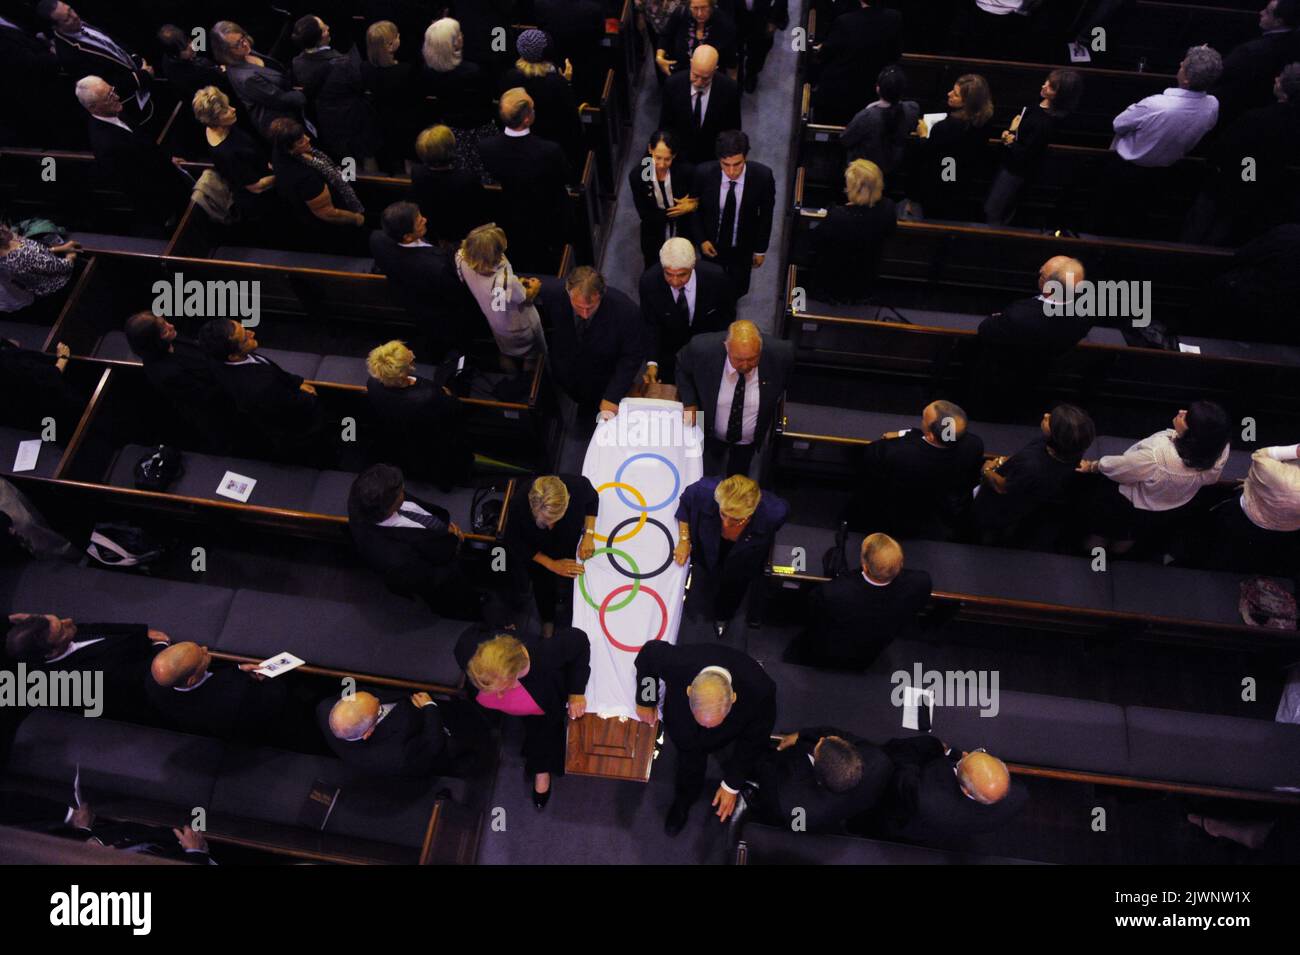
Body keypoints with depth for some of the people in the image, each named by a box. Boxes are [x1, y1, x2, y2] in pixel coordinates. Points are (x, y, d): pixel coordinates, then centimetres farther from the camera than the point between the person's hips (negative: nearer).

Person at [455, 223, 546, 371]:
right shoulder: (506, 281, -49)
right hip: (520, 328, -5)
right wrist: (534, 288, -2)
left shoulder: (462, 259, -32)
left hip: (495, 324, 5)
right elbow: (527, 298, -25)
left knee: (508, 355, 36)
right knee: (534, 354, 31)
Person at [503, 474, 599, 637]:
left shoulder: (578, 486, -40)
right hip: (537, 555, 0)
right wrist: (552, 564, -21)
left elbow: (593, 499, -12)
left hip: (571, 546, 1)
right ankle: (548, 620, 58)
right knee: (543, 586, 24)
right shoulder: (519, 506, -42)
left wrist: (589, 535, -23)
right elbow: (514, 544, -21)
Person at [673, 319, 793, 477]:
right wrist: (689, 403, -19)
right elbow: (682, 366, -10)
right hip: (711, 433, 0)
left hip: (749, 439, 0)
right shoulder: (702, 348, -35)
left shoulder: (780, 353, -34)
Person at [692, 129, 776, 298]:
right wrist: (701, 240, -10)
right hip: (711, 244, 0)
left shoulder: (763, 176, -26)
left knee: (738, 289, 20)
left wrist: (760, 249, -3)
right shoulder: (703, 174, -25)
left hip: (743, 248, 0)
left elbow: (766, 214, -10)